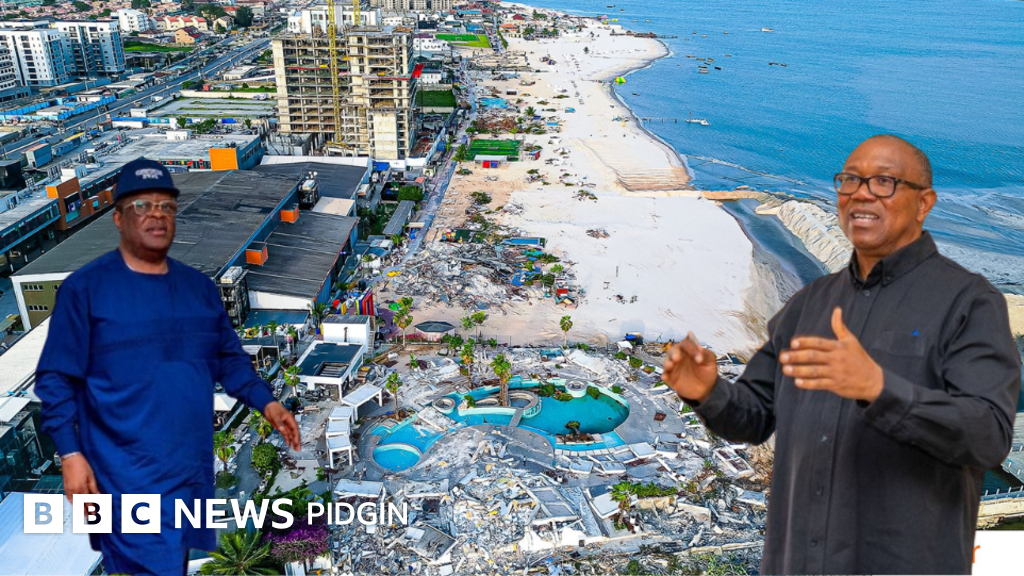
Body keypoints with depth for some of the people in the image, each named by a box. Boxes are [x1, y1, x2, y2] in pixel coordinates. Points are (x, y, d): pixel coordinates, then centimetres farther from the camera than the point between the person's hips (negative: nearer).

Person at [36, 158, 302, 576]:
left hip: (194, 471, 6)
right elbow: (56, 379, -7)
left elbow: (229, 358, 12)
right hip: (128, 477, -5)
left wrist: (266, 402, -1)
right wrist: (70, 454, -12)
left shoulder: (200, 287, 8)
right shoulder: (85, 287, -8)